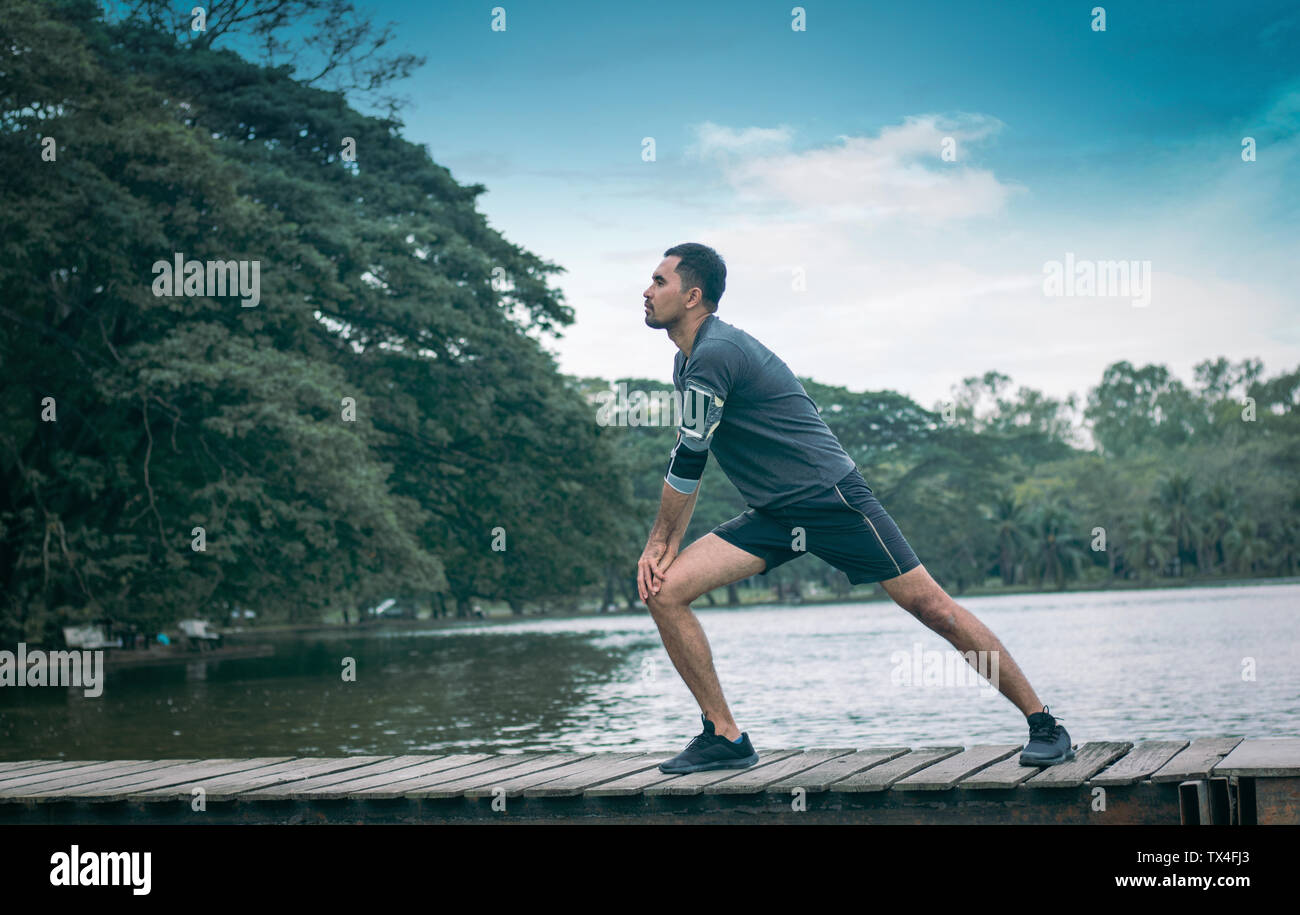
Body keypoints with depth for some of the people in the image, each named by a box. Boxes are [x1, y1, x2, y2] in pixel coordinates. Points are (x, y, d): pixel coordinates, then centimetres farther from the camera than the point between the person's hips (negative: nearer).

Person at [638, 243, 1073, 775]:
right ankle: (724, 737, 2)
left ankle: (1043, 724, 4)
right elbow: (688, 463, 16)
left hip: (831, 500, -9)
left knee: (929, 606, -8)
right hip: (772, 516, 9)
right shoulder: (687, 361, 12)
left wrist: (660, 542, -4)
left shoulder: (714, 354, -19)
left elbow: (687, 465, -16)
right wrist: (665, 548, 7)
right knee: (663, 589, -6)